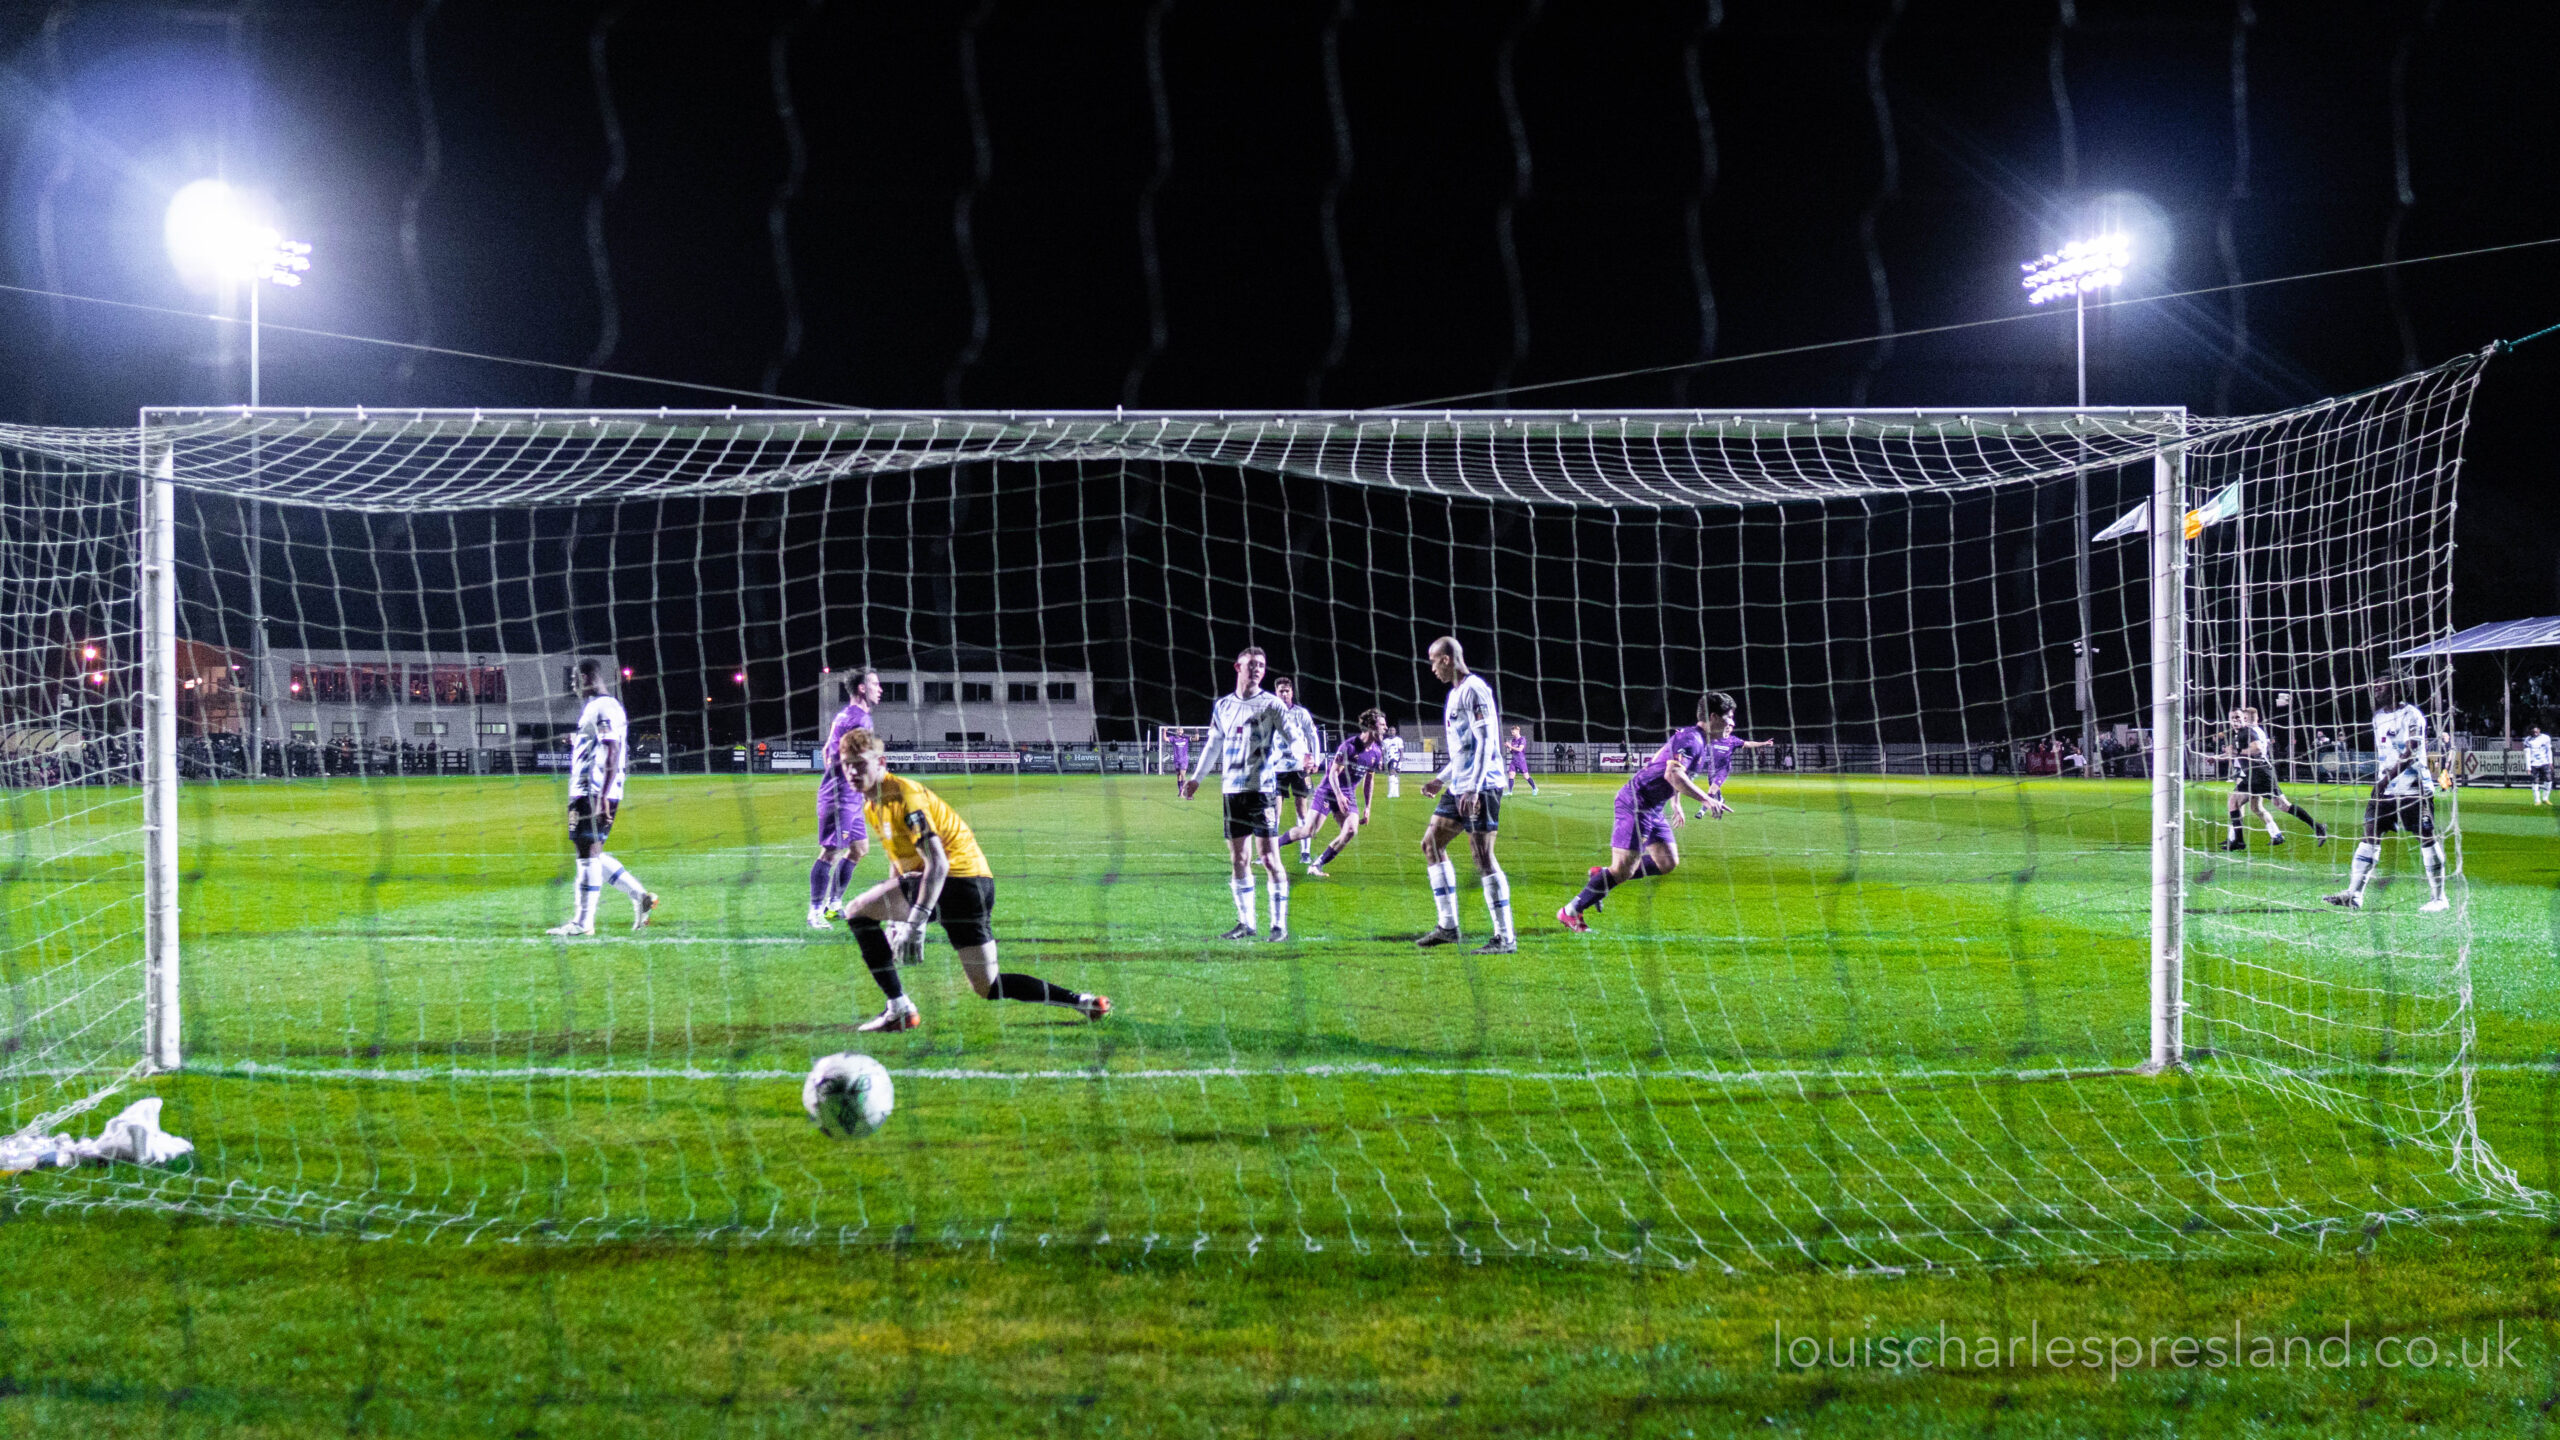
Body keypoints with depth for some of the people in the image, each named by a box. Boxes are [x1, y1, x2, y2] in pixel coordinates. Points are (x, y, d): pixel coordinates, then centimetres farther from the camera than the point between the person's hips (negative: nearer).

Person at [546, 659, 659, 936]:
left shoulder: (604, 708, -13)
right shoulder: (593, 707, 19)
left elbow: (612, 754, -20)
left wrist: (602, 796, -25)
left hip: (597, 793, -10)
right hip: (584, 792, 10)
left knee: (589, 853, -6)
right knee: (589, 853, 13)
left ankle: (583, 922, -2)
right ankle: (640, 897, 14)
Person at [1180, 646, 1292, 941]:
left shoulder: (1271, 704, -1)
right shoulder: (1223, 706, 13)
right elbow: (1213, 744, 24)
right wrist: (1196, 777, 24)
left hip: (1263, 788, -5)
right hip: (1232, 789, 5)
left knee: (1268, 856, -8)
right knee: (1238, 858, 7)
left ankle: (1280, 924, -3)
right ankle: (1246, 923, 16)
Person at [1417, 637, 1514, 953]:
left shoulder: (1474, 689, -12)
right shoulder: (1455, 693, 19)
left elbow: (1485, 741, -19)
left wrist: (1474, 788, -24)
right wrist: (1441, 779, 26)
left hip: (1481, 787, -11)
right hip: (1459, 787, 11)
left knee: (1483, 857, -10)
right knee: (1431, 843, 12)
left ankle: (1505, 937, -5)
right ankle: (1447, 927, 16)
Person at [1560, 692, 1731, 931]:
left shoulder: (1703, 742, 15)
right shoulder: (1691, 739, -18)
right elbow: (1673, 774, -31)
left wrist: (1676, 805, 28)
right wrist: (1706, 800, -27)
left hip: (1652, 808, 10)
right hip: (1636, 803, -10)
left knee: (1668, 862, 8)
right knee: (1624, 869, -11)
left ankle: (1602, 876, 15)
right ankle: (1571, 912, -2)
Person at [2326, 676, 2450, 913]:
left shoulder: (2411, 715, -12)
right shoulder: (2379, 716, 13)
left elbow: (2411, 752, -21)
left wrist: (2389, 777, -29)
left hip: (2413, 788, -7)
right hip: (2384, 787, 8)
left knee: (2426, 838, -2)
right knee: (2370, 834, 1)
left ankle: (2438, 897, 5)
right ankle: (2354, 894, -1)